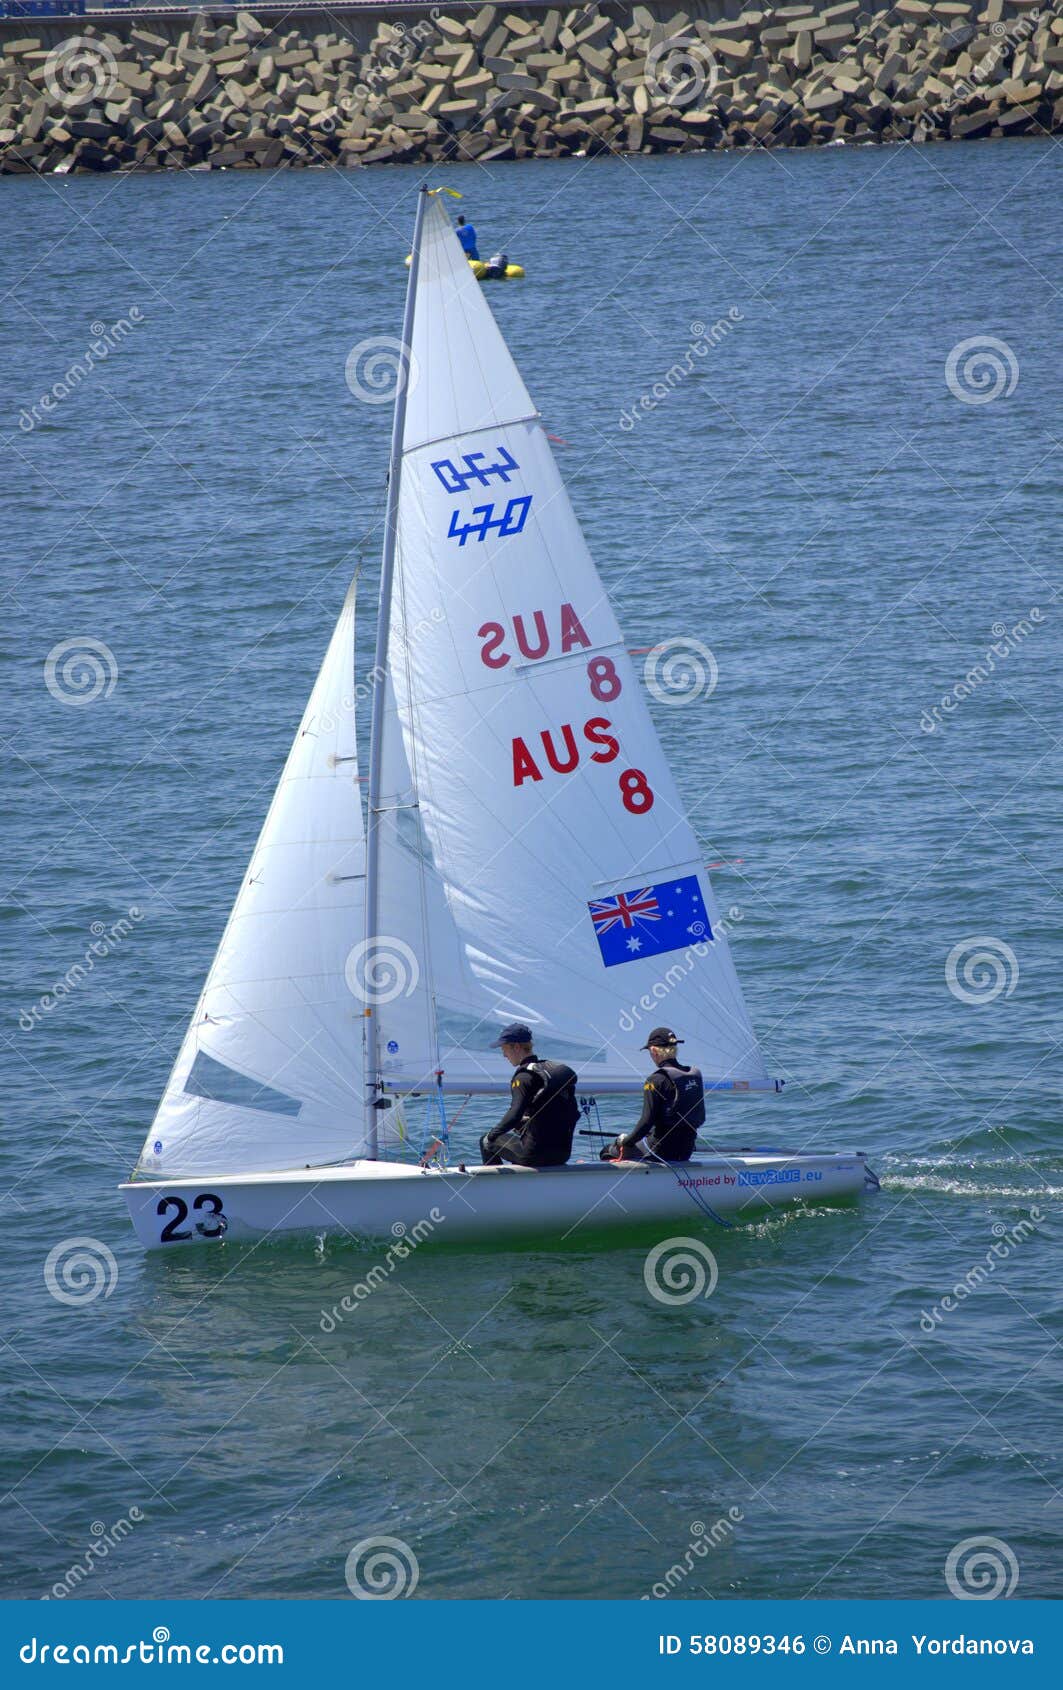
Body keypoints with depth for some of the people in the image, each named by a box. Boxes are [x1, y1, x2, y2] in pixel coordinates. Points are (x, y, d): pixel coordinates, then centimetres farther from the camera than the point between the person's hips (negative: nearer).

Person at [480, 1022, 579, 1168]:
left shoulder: (524, 1076, -13)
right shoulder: (558, 1069, 12)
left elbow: (515, 1114, -26)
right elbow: (574, 1114, 16)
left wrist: (492, 1135, -11)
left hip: (536, 1153, -8)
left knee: (486, 1142, 16)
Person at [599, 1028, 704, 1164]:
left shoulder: (657, 1080, -17)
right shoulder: (695, 1075, 4)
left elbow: (647, 1121, -19)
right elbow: (701, 1119, 11)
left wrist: (626, 1141, -4)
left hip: (662, 1150, -7)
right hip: (687, 1151, 7)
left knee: (607, 1152, 12)